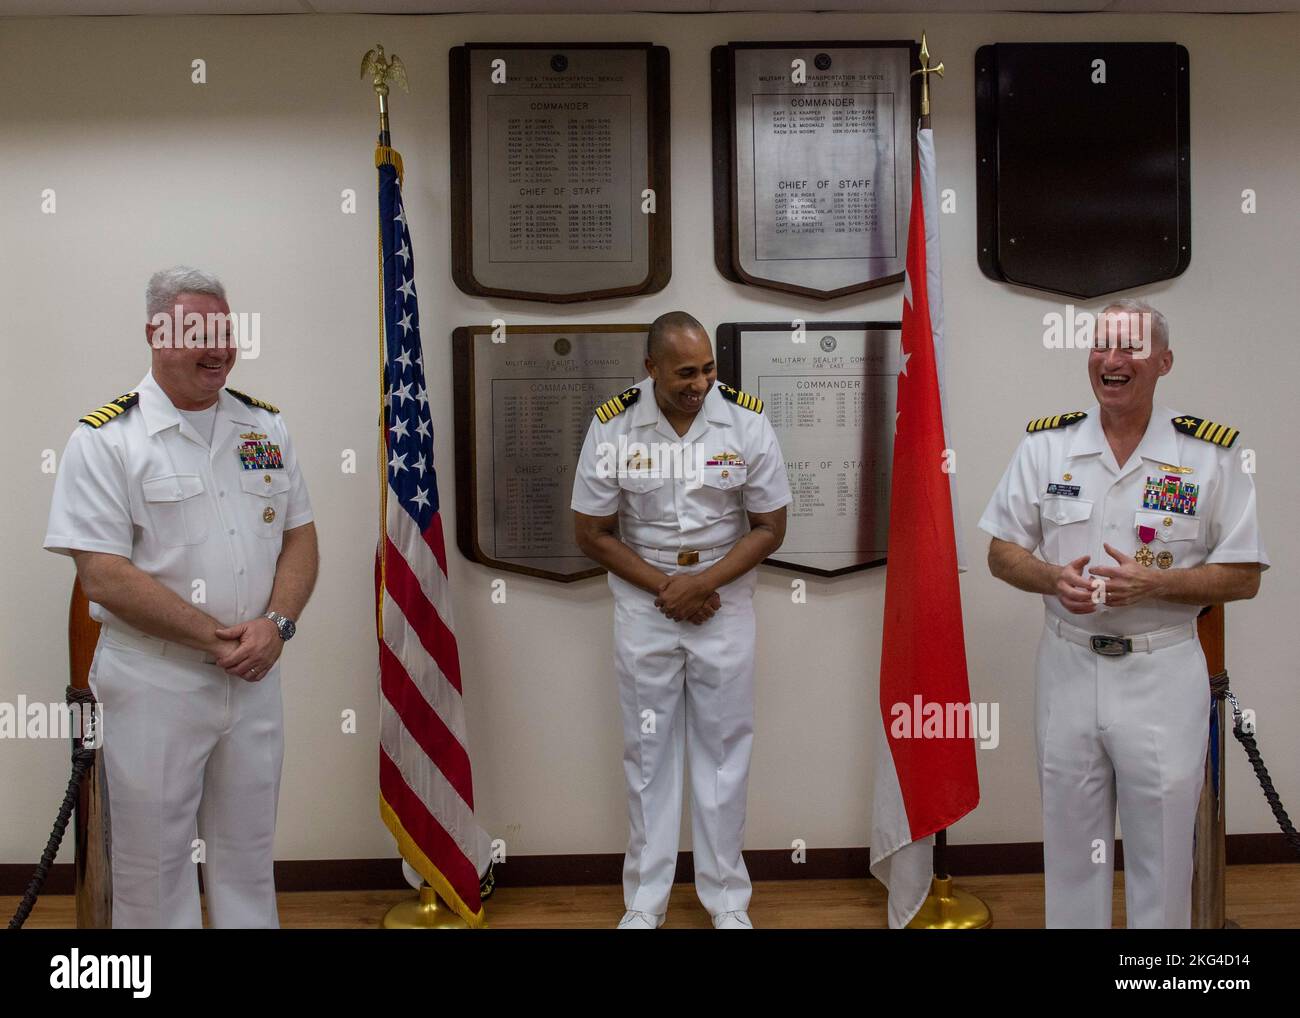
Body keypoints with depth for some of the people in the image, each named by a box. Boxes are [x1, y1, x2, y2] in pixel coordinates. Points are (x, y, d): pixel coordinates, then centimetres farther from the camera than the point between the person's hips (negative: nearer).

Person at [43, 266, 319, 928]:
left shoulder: (265, 427, 8)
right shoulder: (104, 439, -8)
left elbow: (299, 536, 8)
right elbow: (104, 577, -14)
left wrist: (275, 624, -10)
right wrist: (216, 637, -17)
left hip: (255, 678, 4)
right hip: (153, 684, -4)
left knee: (247, 860, 17)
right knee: (153, 872, 10)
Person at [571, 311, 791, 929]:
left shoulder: (747, 421, -11)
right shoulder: (612, 425, -11)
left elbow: (770, 527, -4)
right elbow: (592, 533, -4)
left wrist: (703, 583, -15)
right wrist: (664, 588, -11)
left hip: (725, 601, 0)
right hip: (643, 602, 0)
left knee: (724, 749, 8)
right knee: (648, 750, 10)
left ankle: (727, 897, 24)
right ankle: (645, 900, 24)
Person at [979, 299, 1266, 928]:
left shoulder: (1210, 454, -5)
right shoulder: (1045, 445, 1)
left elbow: (1244, 576, -3)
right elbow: (1002, 553, 5)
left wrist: (1150, 583, -19)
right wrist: (1054, 579, -16)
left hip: (1163, 676, -1)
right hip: (1067, 668, 2)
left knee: (1161, 850, 11)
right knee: (1070, 847, 15)